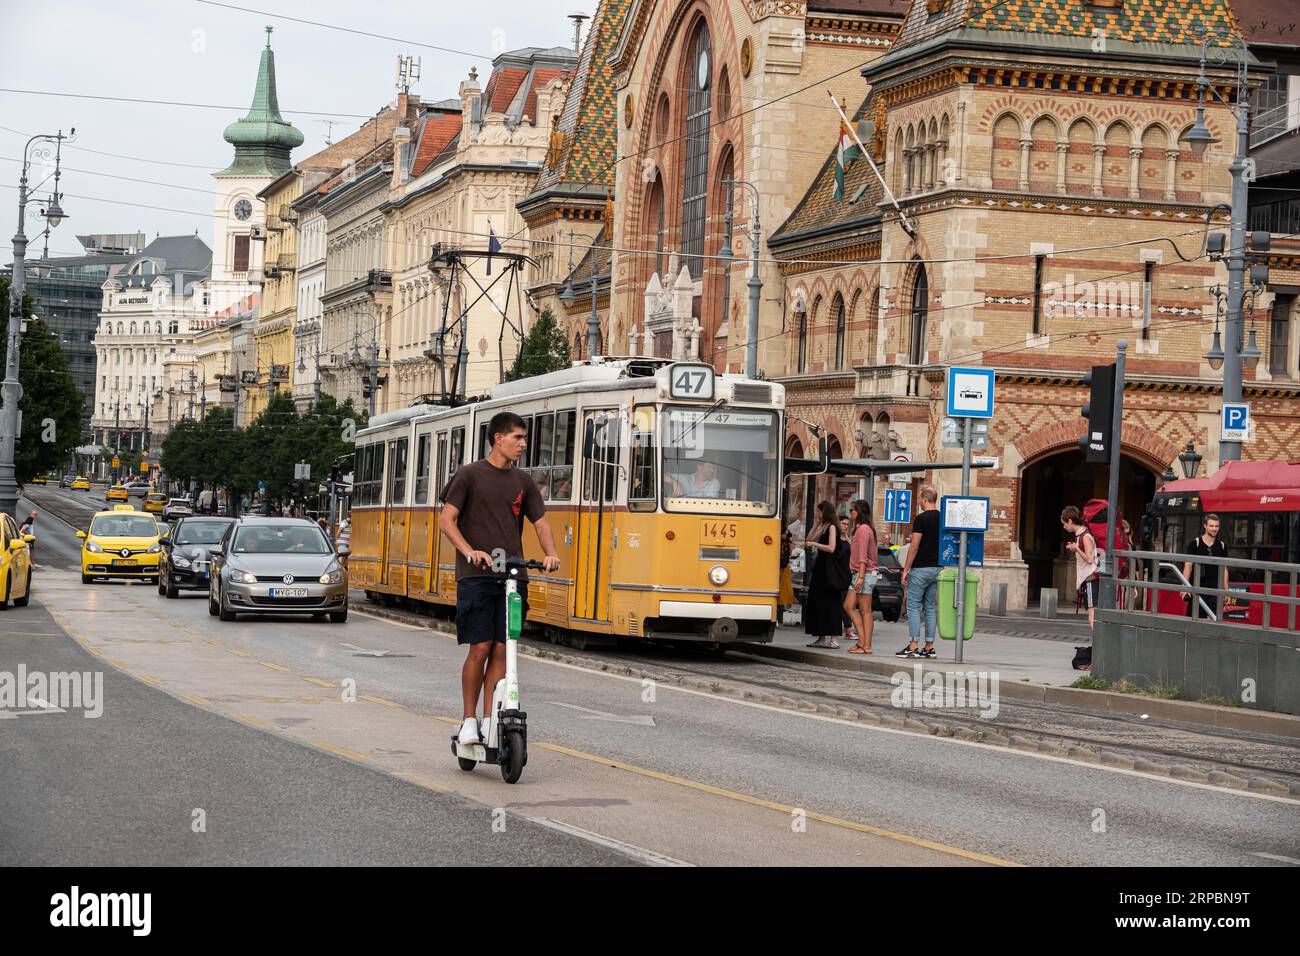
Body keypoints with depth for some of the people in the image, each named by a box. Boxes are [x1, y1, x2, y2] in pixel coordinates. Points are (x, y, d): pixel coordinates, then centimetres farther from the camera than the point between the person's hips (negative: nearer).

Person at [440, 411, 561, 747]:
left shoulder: (523, 481, 14)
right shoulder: (470, 475, 0)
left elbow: (540, 522, 14)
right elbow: (448, 520, -4)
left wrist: (550, 554, -6)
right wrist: (470, 551, -21)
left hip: (512, 576, 4)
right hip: (476, 576, -4)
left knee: (501, 650, 1)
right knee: (480, 648, -7)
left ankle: (489, 721, 7)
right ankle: (469, 720, 6)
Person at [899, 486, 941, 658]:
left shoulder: (921, 519, -13)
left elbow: (914, 547, -15)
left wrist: (906, 569, -9)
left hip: (921, 568, -7)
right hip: (937, 569, 7)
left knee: (913, 607, -3)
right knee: (930, 608, 10)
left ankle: (912, 647, -8)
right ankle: (929, 647, 9)